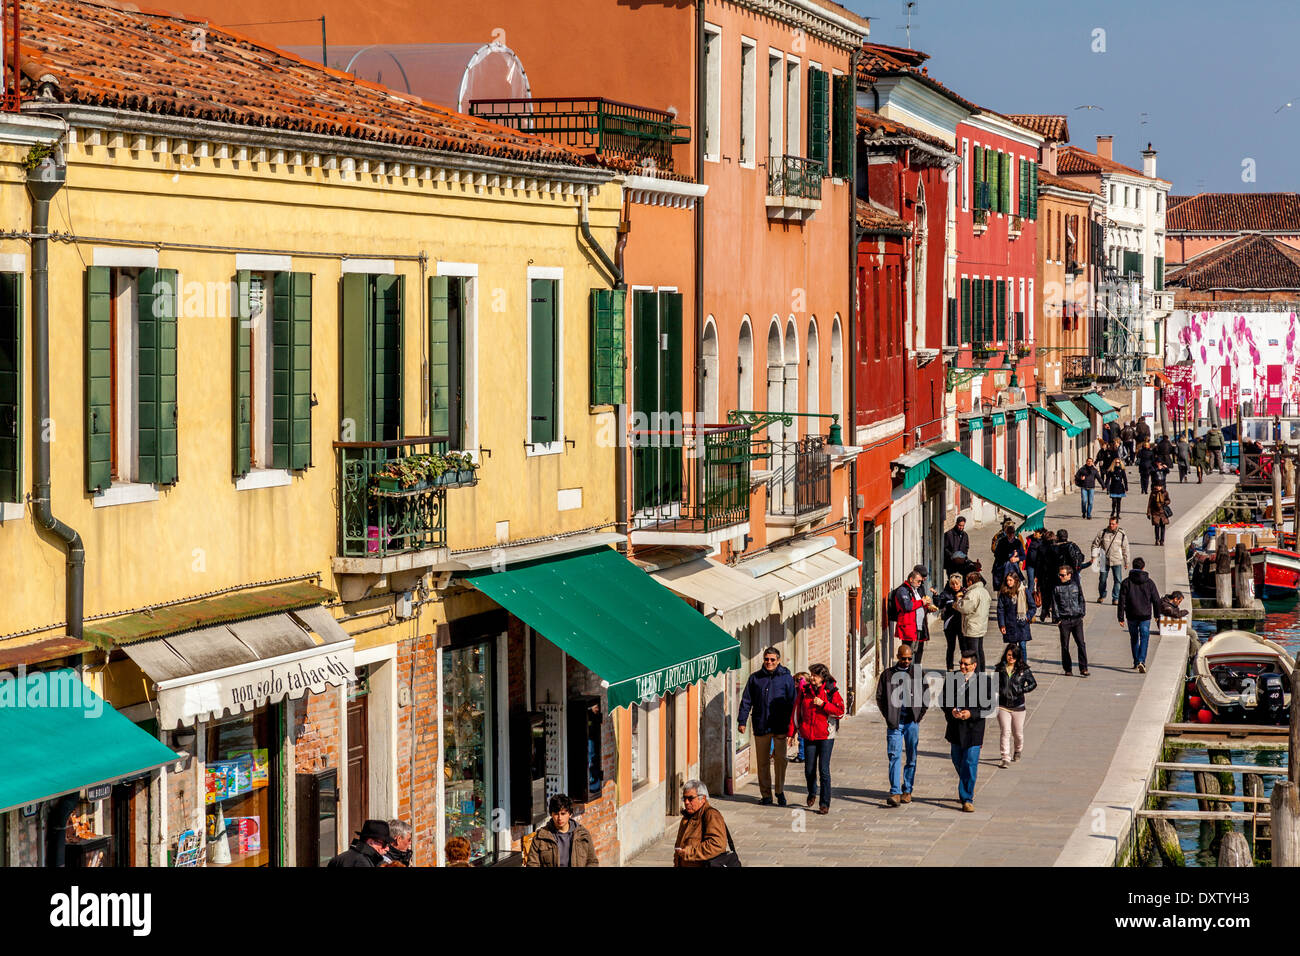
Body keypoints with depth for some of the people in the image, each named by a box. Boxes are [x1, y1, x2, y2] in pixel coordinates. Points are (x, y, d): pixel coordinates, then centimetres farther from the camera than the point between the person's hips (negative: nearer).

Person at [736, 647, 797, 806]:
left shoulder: (786, 678, 5)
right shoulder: (755, 678, 9)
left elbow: (792, 702, 6)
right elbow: (746, 701, 11)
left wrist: (791, 724, 1)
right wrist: (742, 721, 4)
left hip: (780, 726, -2)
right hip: (761, 726, 2)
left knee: (780, 758, -8)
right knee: (763, 761, 4)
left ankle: (780, 791, 9)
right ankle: (765, 795, 12)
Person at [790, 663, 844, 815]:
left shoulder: (831, 691, -2)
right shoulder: (804, 691, 6)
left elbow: (840, 711, -7)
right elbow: (796, 711, 10)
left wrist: (823, 704, -16)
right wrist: (791, 732, 9)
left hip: (826, 735, -3)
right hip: (809, 735, 3)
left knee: (824, 769, -7)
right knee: (809, 769, 6)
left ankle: (825, 803, 0)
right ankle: (812, 793, 36)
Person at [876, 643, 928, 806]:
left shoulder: (918, 674, 9)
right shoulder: (888, 675, 6)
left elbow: (926, 697, 12)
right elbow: (880, 697, 6)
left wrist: (919, 715, 2)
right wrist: (888, 717, -2)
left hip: (912, 721, 2)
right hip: (895, 722, -2)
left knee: (911, 758, 6)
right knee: (894, 756, -11)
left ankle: (907, 791, 16)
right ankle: (895, 793, -15)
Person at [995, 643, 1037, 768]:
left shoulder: (1024, 670, -2)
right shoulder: (1000, 668, 4)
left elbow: (1033, 683, 3)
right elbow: (995, 684, 18)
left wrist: (1022, 690, -12)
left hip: (1018, 706, 0)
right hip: (1003, 705, 0)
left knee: (1018, 733, 12)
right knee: (1005, 732, -10)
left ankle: (1018, 751, 41)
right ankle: (1005, 758, -9)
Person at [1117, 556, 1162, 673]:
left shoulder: (1126, 582, -2)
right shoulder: (1149, 582, -1)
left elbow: (1122, 601, -3)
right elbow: (1156, 600, 3)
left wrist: (1121, 617, 1)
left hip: (1131, 616, 1)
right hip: (1145, 615, -1)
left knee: (1134, 639, 16)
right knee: (1144, 638, -2)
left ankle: (1136, 663, 23)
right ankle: (1141, 661, -21)